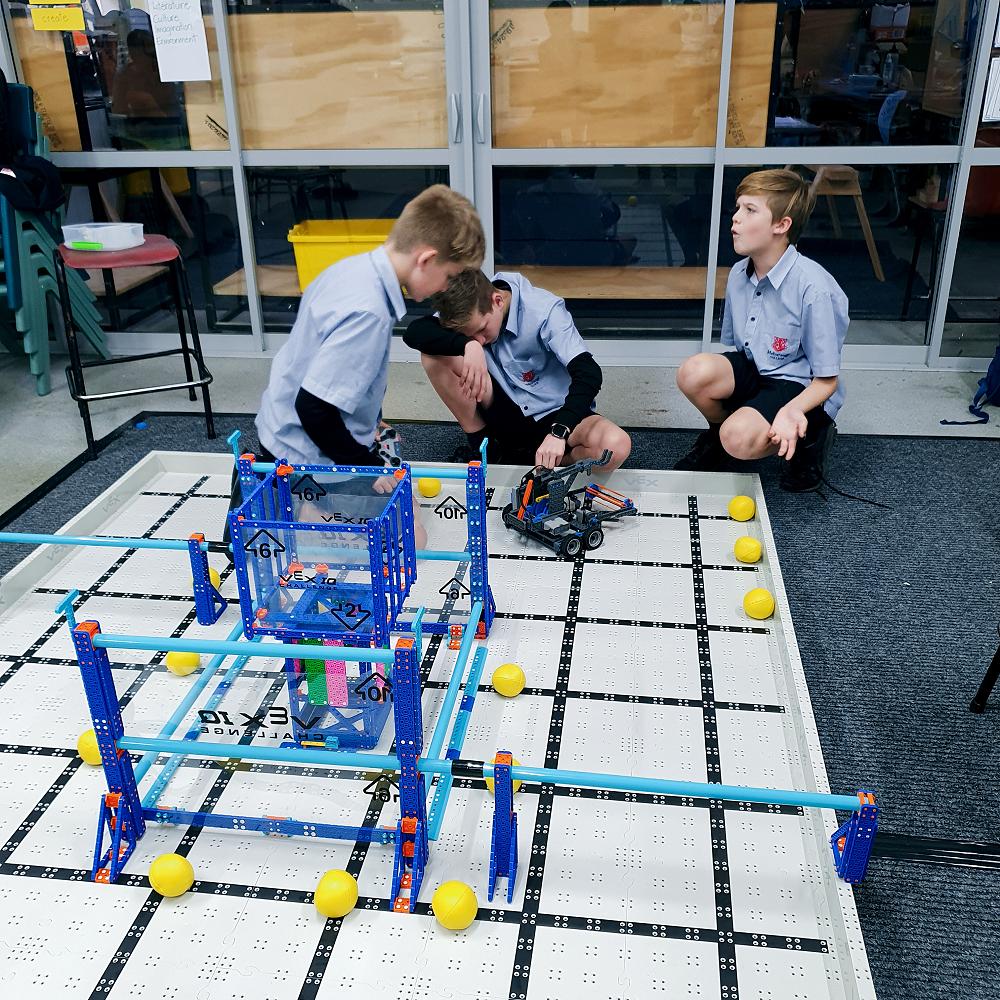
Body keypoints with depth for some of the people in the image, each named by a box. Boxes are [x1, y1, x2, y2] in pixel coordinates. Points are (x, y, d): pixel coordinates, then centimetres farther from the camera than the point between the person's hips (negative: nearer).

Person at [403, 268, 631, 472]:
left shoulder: (545, 311, -22)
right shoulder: (468, 311, -12)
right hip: (505, 412, 2)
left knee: (616, 446, -35)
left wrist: (558, 432, -45)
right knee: (434, 354, -19)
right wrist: (467, 345, -43)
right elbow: (414, 332, -25)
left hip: (555, 416, -2)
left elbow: (589, 373, -31)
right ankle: (483, 448, -4)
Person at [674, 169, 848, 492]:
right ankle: (718, 433, 7)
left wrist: (791, 410, -34)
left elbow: (827, 380, -16)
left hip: (800, 388, -5)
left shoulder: (814, 288, -23)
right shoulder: (738, 273, -2)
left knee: (739, 439, -33)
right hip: (752, 370, 6)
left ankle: (810, 437, 1)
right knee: (694, 372, -26)